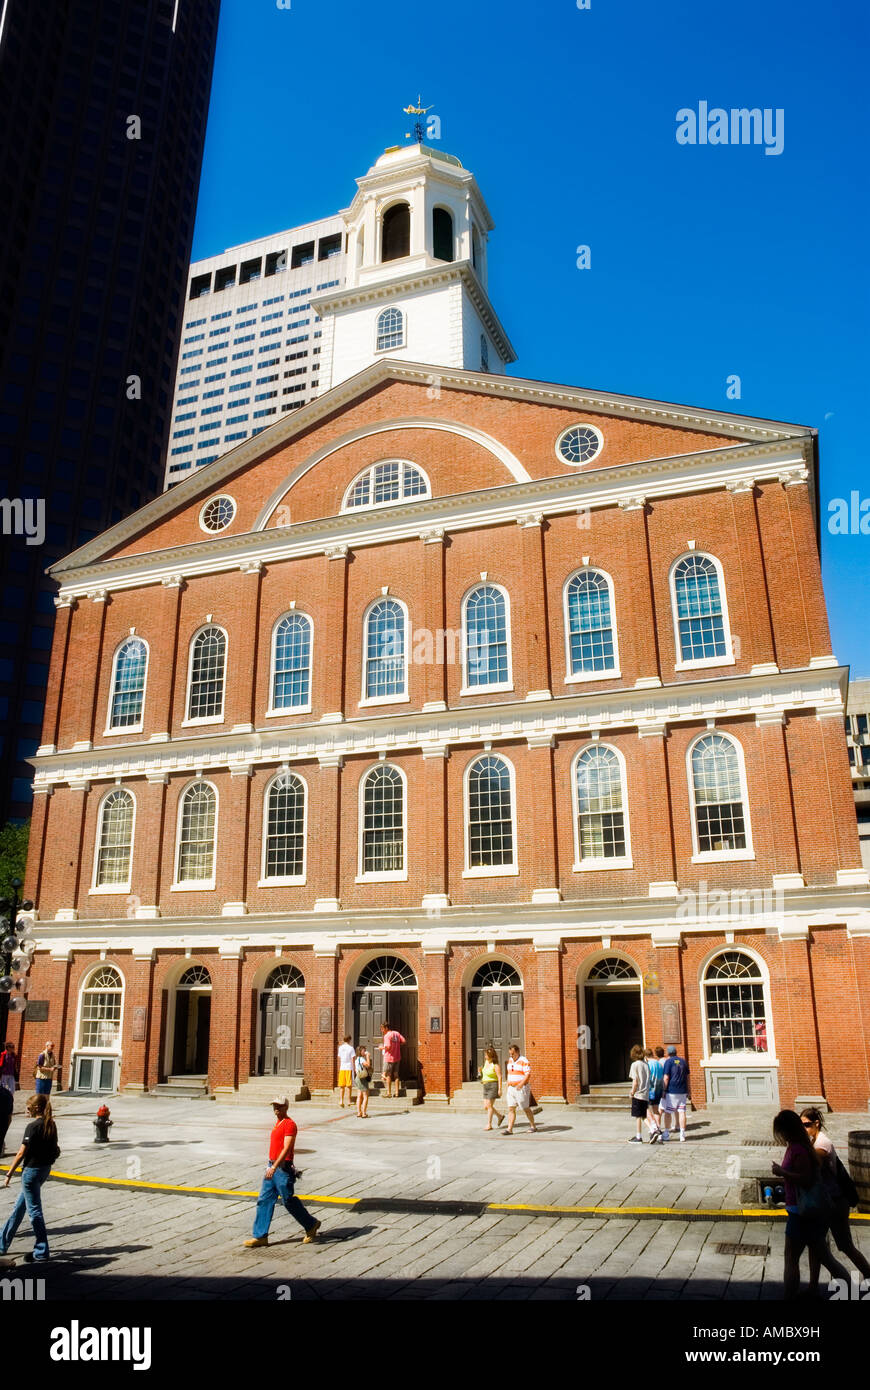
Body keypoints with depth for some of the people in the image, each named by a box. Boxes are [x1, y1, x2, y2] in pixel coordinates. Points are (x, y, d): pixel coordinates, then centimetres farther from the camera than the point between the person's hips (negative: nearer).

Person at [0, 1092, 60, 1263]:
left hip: (32, 1170, -8)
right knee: (19, 1207, 21)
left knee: (34, 1210, 0)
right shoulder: (51, 1125, 5)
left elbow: (21, 1153, -17)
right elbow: (55, 1151, 10)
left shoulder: (33, 1126, -18)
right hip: (45, 1169, 8)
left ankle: (42, 1253, 5)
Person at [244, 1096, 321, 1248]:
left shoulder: (290, 1124, -15)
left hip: (283, 1168, -9)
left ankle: (311, 1225, 19)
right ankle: (260, 1236, 11)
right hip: (272, 1167, 9)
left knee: (289, 1201, 1)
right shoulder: (278, 1123, 15)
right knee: (264, 1200, 5)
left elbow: (286, 1149, -23)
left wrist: (274, 1167, -30)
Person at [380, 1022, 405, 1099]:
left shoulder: (387, 1036, -15)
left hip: (389, 1058, -7)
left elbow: (388, 1047, -25)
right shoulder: (396, 1033, 7)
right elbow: (403, 1041, 3)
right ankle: (397, 1093, 12)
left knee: (388, 1075, 4)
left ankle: (389, 1093, 6)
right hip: (397, 1058, 7)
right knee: (396, 1075, 12)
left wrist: (382, 1047, -7)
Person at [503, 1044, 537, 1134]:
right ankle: (509, 1129, -4)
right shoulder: (510, 1060, 11)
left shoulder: (524, 1061, -12)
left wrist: (521, 1084, -33)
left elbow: (528, 1074, -21)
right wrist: (508, 1085, 19)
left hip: (522, 1088, -7)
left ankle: (533, 1127, 18)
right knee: (511, 1108, -1)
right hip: (511, 1089, 7)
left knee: (526, 1108, 2)